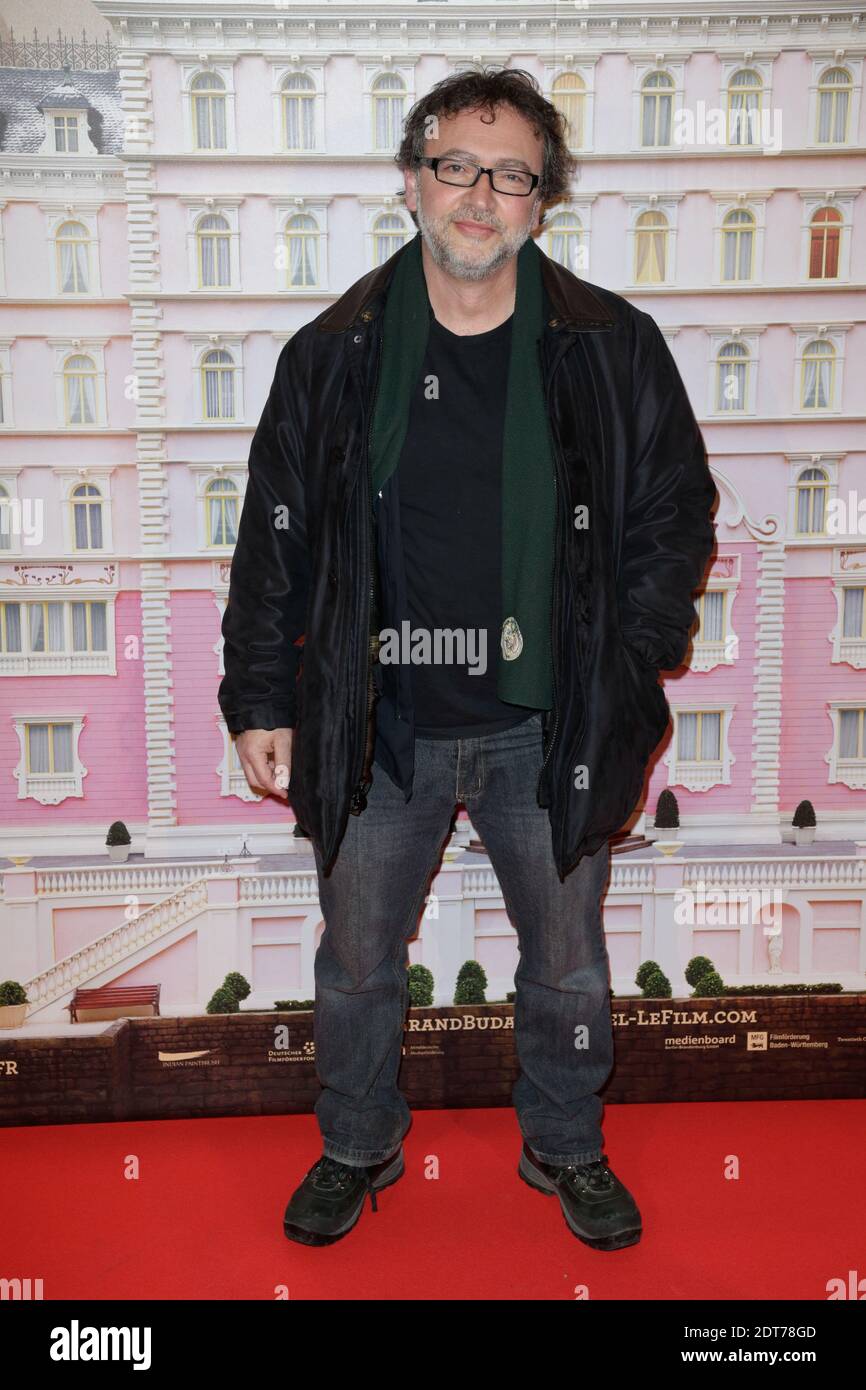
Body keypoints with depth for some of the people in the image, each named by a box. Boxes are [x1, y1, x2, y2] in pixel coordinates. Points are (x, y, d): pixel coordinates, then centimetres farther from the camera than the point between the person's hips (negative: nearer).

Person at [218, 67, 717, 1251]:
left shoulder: (613, 350, -3)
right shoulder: (334, 355, -2)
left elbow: (675, 519, 4)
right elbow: (276, 539, 3)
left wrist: (619, 670, -5)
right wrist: (261, 701, 1)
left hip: (548, 731, 0)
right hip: (375, 732, 1)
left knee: (568, 967, 17)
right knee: (357, 964, 16)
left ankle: (566, 1150, 45)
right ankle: (359, 1148, 45)